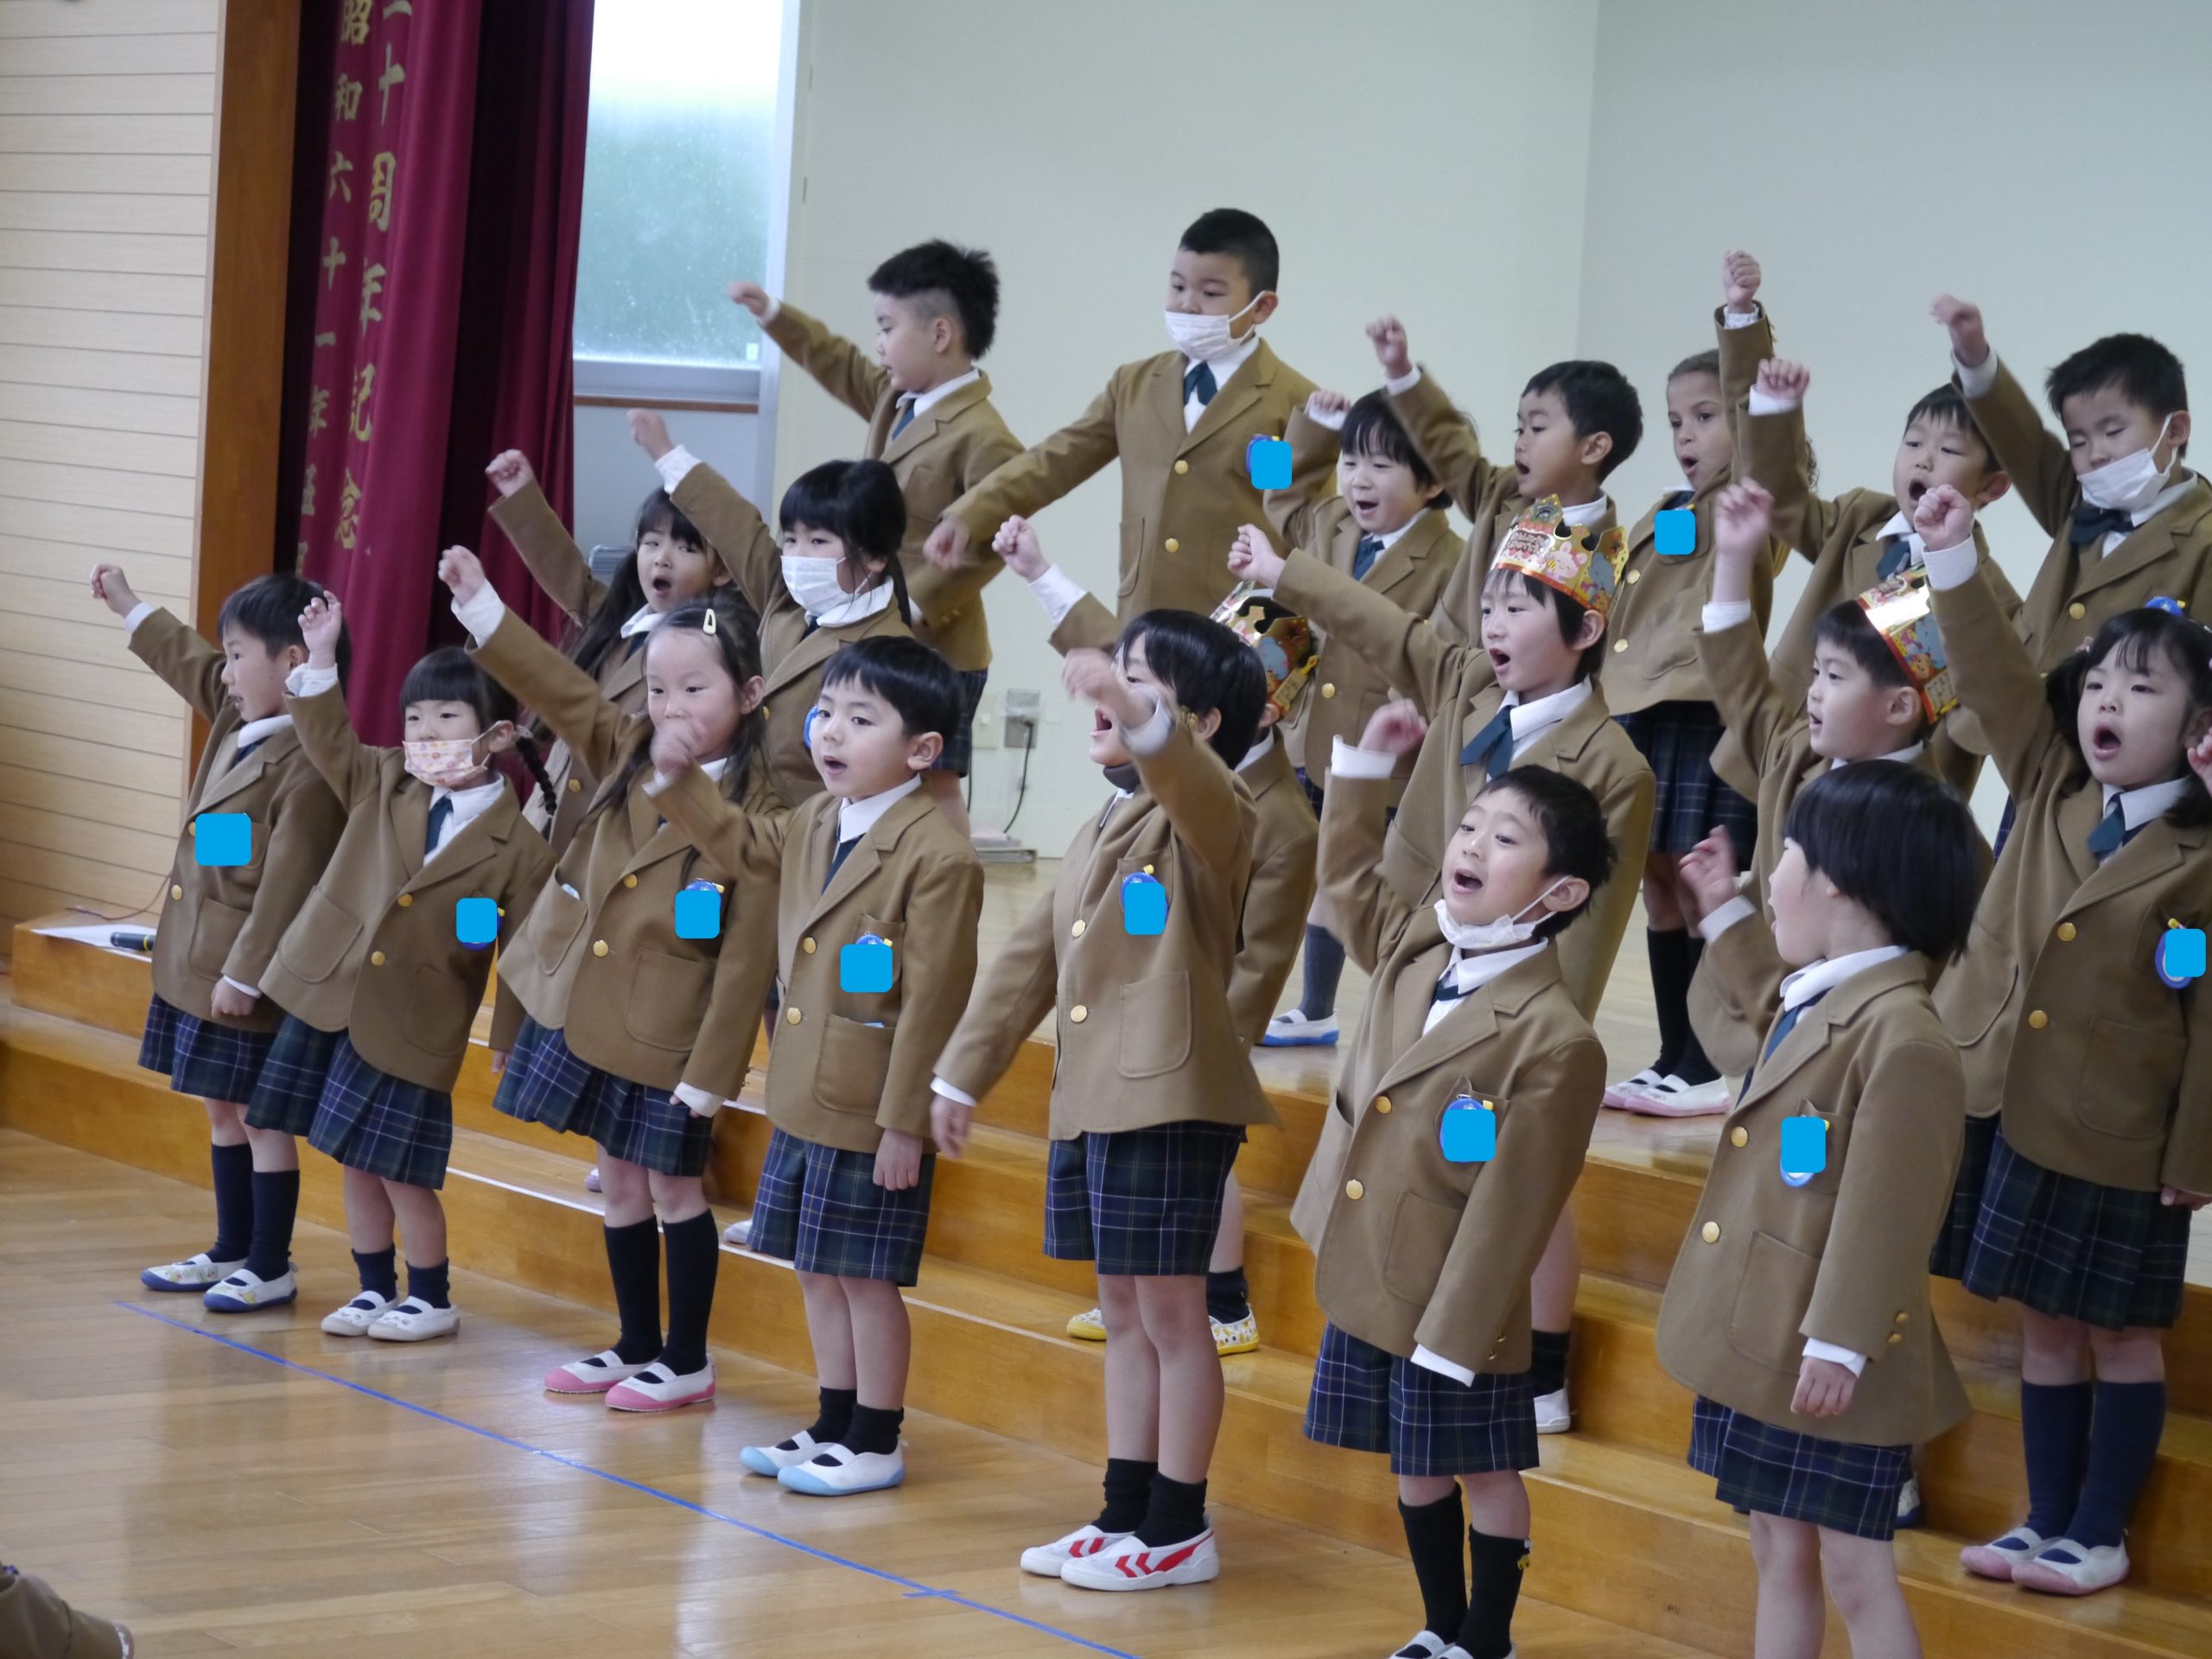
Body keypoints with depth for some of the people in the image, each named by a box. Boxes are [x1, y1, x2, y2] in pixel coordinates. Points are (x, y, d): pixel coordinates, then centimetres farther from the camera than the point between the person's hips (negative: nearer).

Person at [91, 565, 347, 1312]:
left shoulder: (309, 763, -21)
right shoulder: (236, 725, 7)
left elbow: (287, 882, -23)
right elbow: (191, 665, 28)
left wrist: (245, 973, -23)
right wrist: (130, 607, 38)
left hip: (251, 979, -10)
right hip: (197, 966, 10)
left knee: (262, 1116, 0)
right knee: (223, 1110, 17)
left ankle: (271, 1268, 10)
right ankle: (232, 1252, 28)